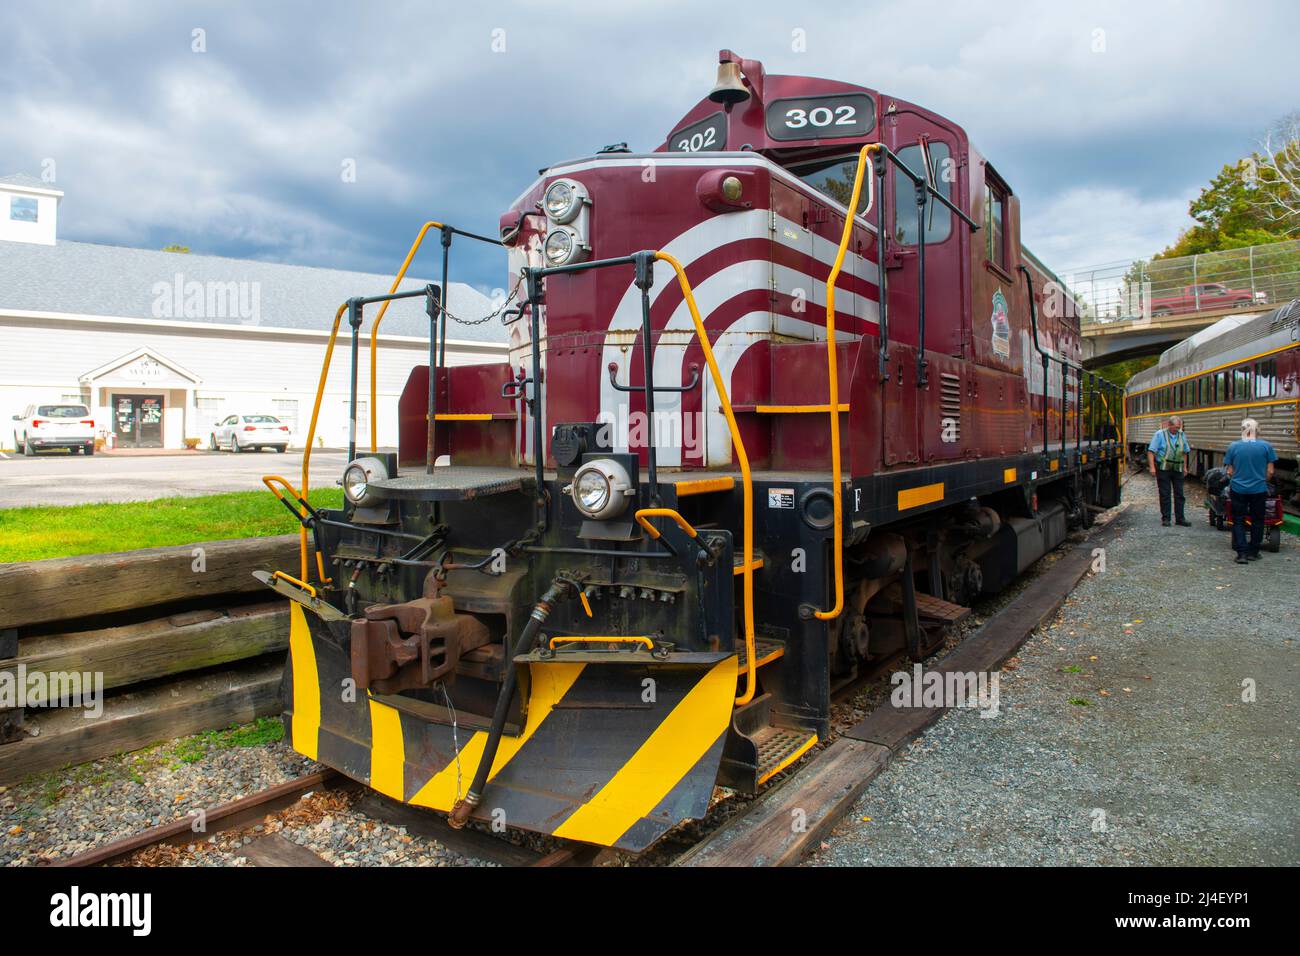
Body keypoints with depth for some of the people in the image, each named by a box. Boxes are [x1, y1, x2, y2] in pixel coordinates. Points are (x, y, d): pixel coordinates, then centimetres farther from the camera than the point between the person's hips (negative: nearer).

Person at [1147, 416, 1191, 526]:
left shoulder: (1182, 435, 9)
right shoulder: (1160, 434, -5)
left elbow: (1185, 452, 20)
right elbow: (1151, 451, -9)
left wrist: (1185, 467, 17)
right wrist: (1152, 467, -16)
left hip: (1178, 469, 4)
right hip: (1163, 469, -4)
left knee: (1179, 494, 5)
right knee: (1165, 494, 1)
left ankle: (1180, 518, 11)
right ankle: (1165, 518, 8)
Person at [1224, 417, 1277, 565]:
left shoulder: (1233, 446, -5)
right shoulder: (1266, 446, -6)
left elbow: (1230, 471, -1)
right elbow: (1270, 472, -3)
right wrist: (1263, 482, 16)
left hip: (1238, 489, 0)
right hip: (1259, 490, 1)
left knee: (1238, 521, 6)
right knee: (1257, 521, 15)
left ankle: (1242, 553, -2)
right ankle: (1253, 552, 21)